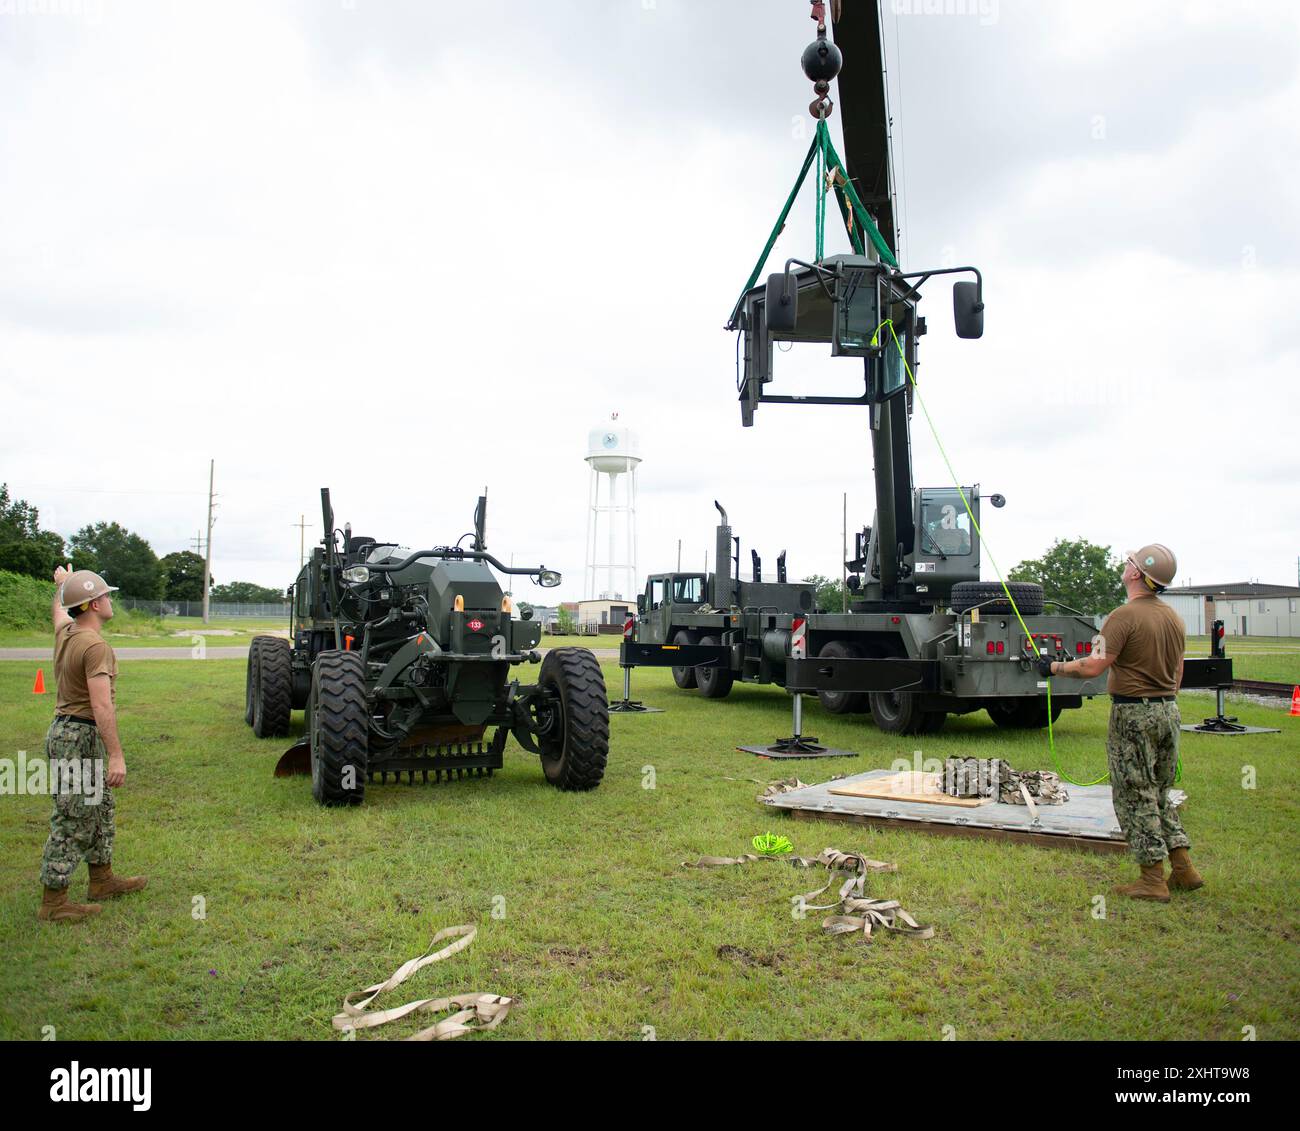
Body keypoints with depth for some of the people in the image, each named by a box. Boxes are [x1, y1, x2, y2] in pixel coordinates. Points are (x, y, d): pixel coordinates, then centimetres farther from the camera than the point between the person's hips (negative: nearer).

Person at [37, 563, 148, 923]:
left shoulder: (65, 632, 6)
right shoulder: (95, 646, -22)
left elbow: (59, 610, 33)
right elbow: (102, 706, -27)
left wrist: (62, 583, 52)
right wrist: (116, 756, -26)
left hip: (67, 731, 10)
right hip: (80, 738, -10)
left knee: (99, 810, 19)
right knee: (73, 822, -2)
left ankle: (103, 880, 31)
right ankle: (53, 903, 6)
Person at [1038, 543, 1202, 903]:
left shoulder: (1125, 616, -17)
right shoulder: (1174, 619, 9)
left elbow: (1093, 667, -21)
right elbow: (1177, 674, 16)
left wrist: (1053, 667, -7)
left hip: (1133, 714, -8)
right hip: (1169, 711, 8)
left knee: (1135, 798, 1)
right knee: (1158, 795, 19)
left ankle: (1153, 879, 5)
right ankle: (1183, 869, 19)